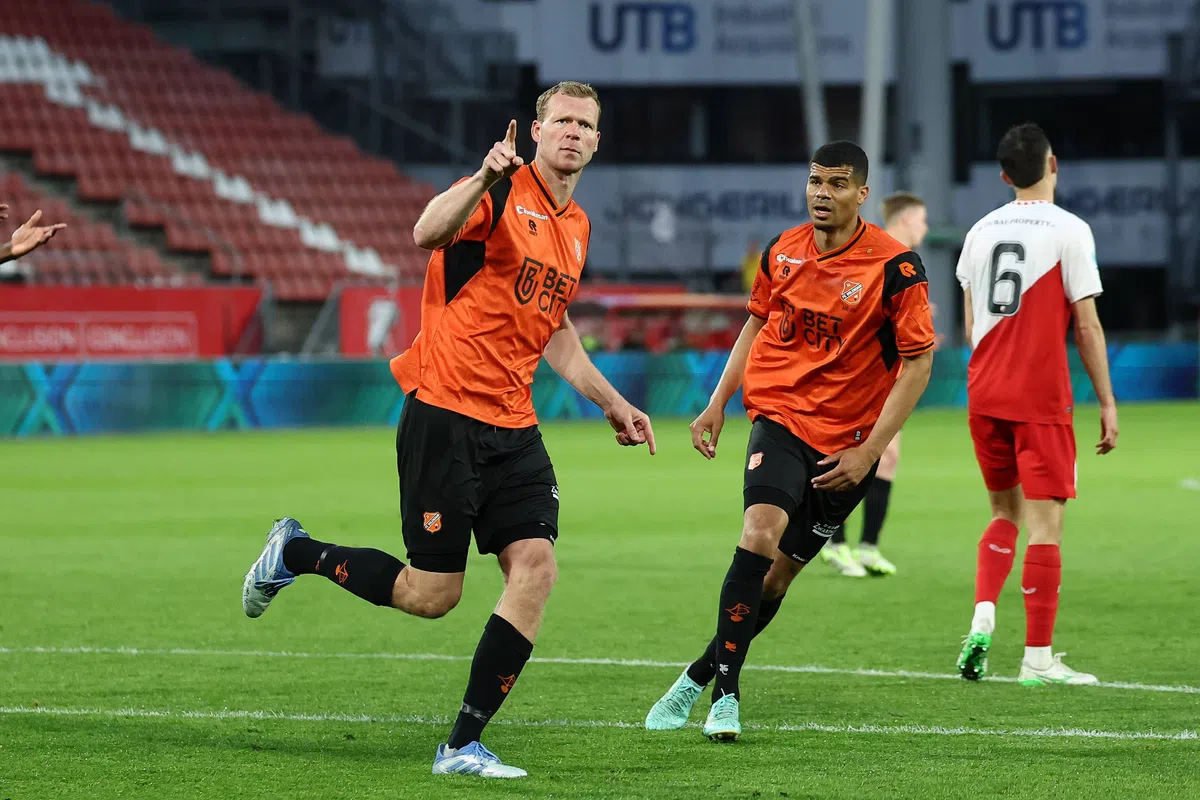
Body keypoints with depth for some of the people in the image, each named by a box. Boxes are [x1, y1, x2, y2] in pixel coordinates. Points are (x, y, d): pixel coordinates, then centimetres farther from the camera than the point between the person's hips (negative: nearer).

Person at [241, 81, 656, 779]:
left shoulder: (577, 227, 15)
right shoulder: (501, 191, -10)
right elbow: (427, 232, -31)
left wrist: (611, 402, 27)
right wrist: (484, 181, -47)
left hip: (514, 429, 7)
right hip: (446, 414, -7)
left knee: (536, 568, -9)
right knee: (432, 594, -4)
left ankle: (464, 746, -2)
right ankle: (295, 552, 22)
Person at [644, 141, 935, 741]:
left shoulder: (895, 267, -11)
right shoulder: (782, 251, 3)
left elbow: (919, 361, -8)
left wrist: (869, 451, -12)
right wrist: (717, 403, 14)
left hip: (845, 439, -1)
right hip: (779, 416, 1)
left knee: (778, 574, 2)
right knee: (760, 532, -24)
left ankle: (700, 676, 23)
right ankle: (725, 694, -19)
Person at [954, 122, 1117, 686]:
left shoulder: (981, 231, 8)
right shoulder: (1069, 231, -8)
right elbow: (1087, 326, -9)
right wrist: (1107, 402, -3)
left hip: (984, 396, 5)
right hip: (1042, 398, -5)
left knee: (1006, 512, 19)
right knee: (1045, 522, -1)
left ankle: (982, 621, -1)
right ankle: (1038, 659, -2)